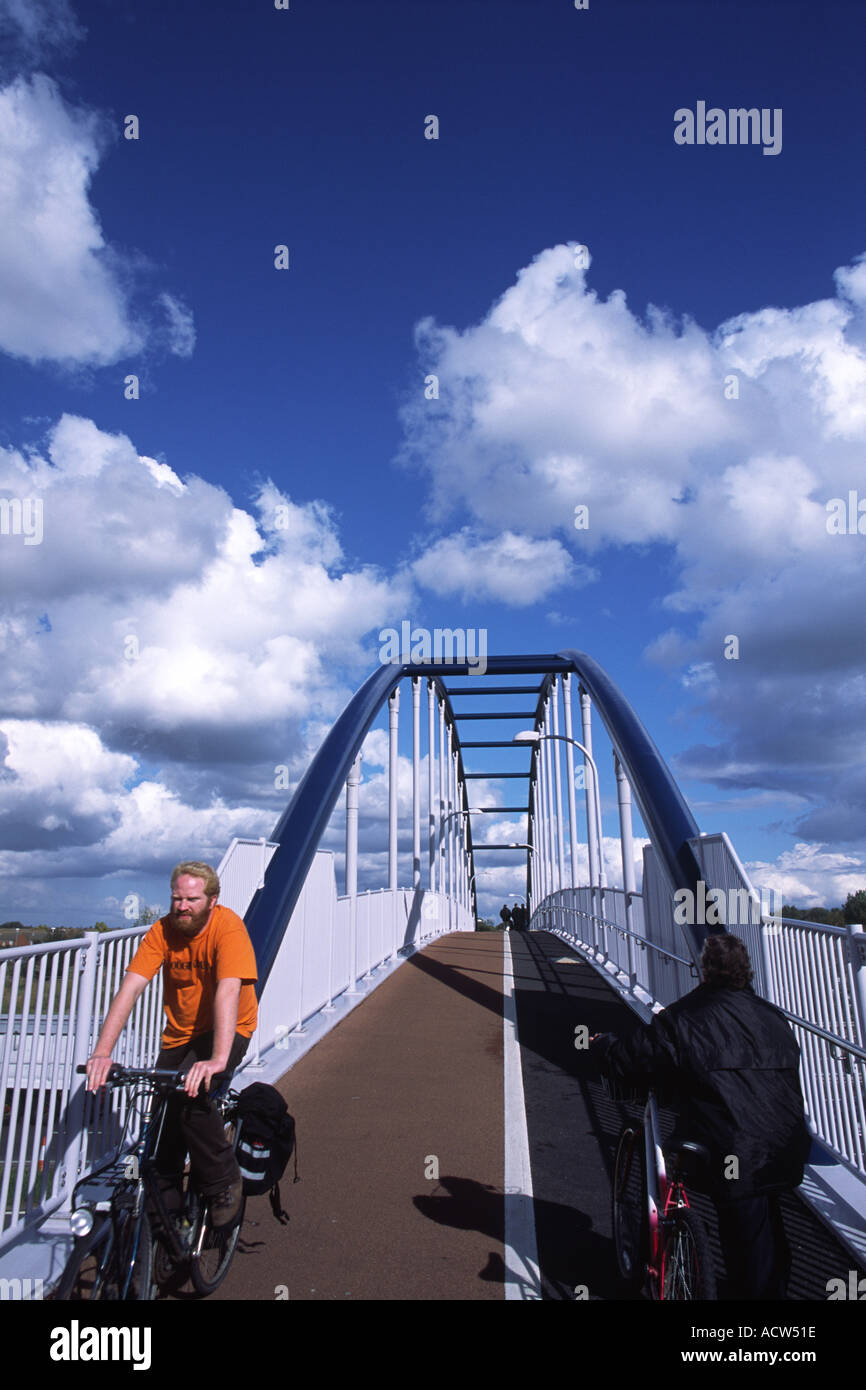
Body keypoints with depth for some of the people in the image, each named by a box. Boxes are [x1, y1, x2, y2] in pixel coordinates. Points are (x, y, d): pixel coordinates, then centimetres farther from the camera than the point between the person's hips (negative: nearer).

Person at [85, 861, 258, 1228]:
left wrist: (218, 1058, -47)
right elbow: (131, 987, -22)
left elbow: (228, 992, -37)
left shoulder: (228, 926, -26)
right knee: (162, 1109, 4)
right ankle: (163, 1200, 29)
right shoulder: (163, 931, -15)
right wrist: (102, 1051, -32)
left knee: (189, 1095, -25)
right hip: (179, 1032, 5)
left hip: (227, 1029, -5)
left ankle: (223, 1183, -1)